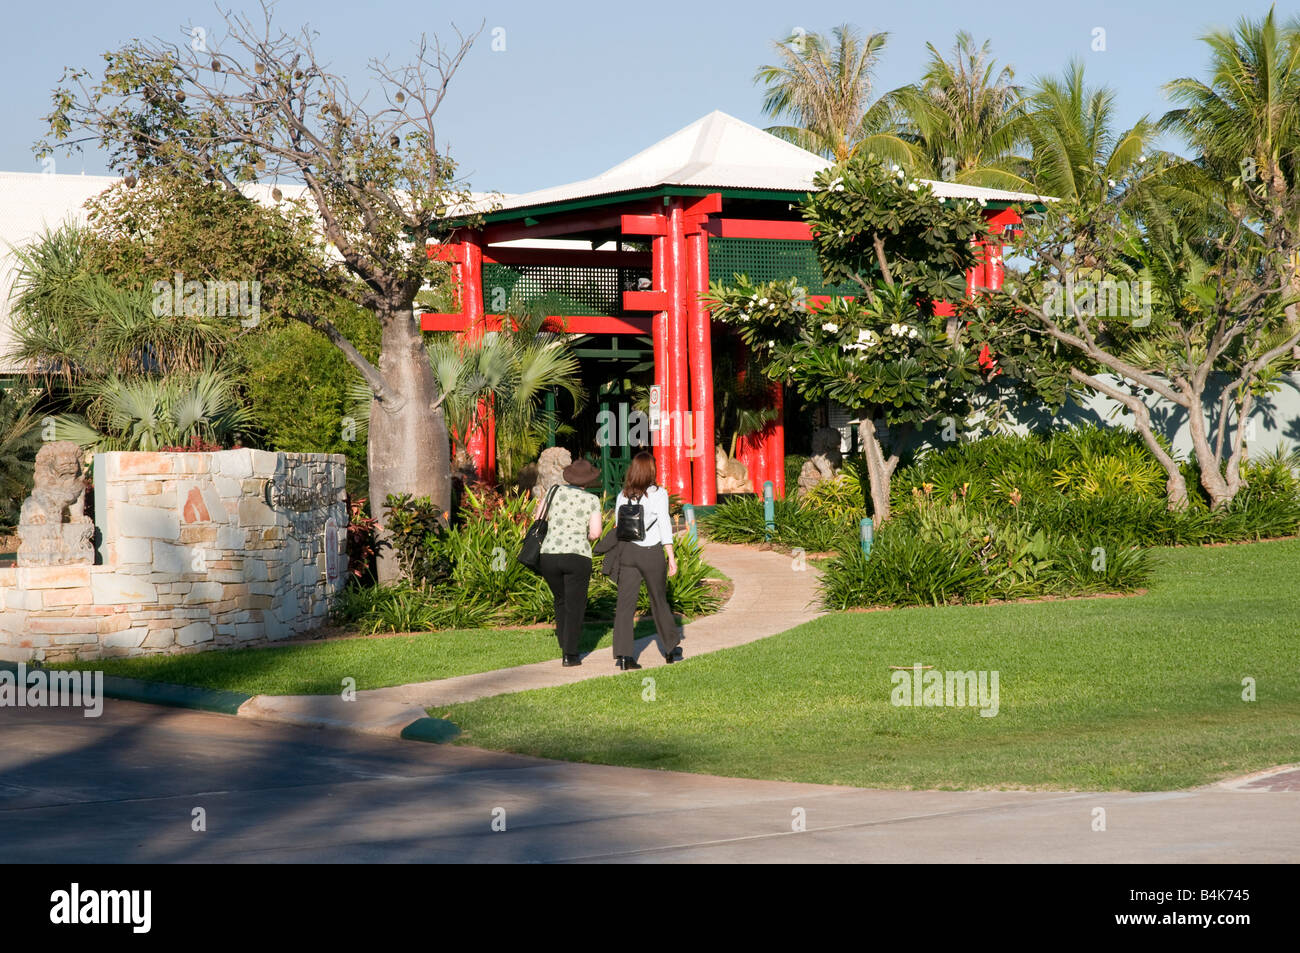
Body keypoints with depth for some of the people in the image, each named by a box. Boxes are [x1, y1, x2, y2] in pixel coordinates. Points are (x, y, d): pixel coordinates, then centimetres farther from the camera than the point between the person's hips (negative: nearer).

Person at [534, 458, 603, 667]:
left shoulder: (555, 491, 6)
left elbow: (538, 519, 7)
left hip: (548, 555, 3)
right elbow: (595, 533, -6)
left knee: (561, 601, 23)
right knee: (575, 606, 7)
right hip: (577, 556, -3)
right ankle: (570, 655, 3)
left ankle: (565, 647, 21)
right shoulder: (592, 500, 1)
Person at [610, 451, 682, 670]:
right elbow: (664, 527, -9)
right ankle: (671, 649, 29)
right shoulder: (658, 494, -7)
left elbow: (619, 527, 9)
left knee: (625, 603, 0)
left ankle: (623, 654, -9)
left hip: (627, 552, 3)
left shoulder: (623, 496, 5)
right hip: (652, 553, -3)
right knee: (659, 601, 14)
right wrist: (671, 558, -4)